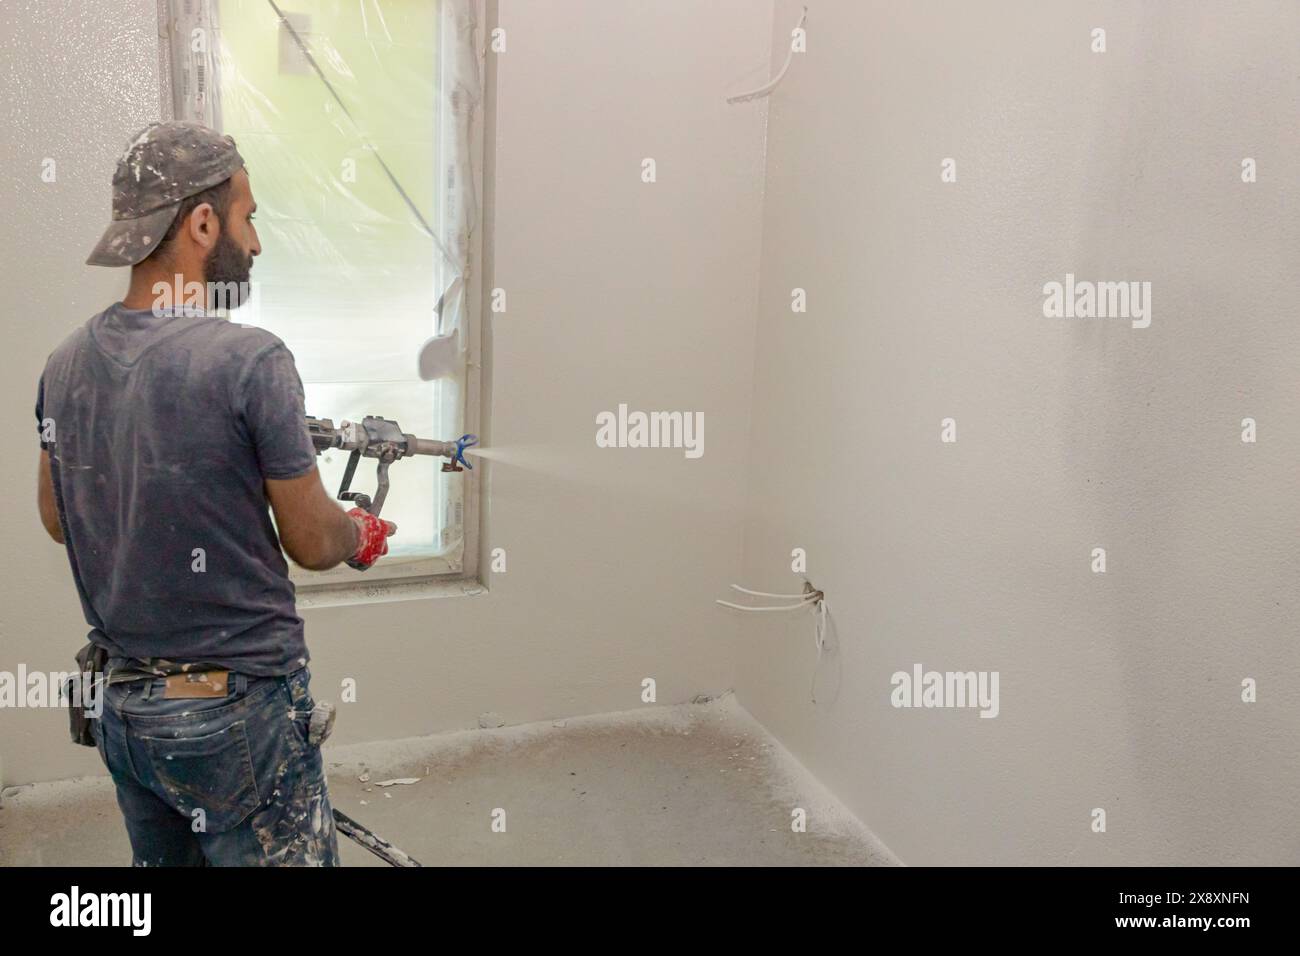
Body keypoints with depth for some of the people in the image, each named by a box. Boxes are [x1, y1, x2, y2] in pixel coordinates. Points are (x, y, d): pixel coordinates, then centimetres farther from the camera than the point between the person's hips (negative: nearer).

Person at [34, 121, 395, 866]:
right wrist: (363, 537, 9)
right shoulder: (250, 359, -20)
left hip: (123, 707, 7)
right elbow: (312, 542, -12)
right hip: (237, 713, -7)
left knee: (162, 858, 22)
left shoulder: (66, 366, 1)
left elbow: (57, 518, 15)